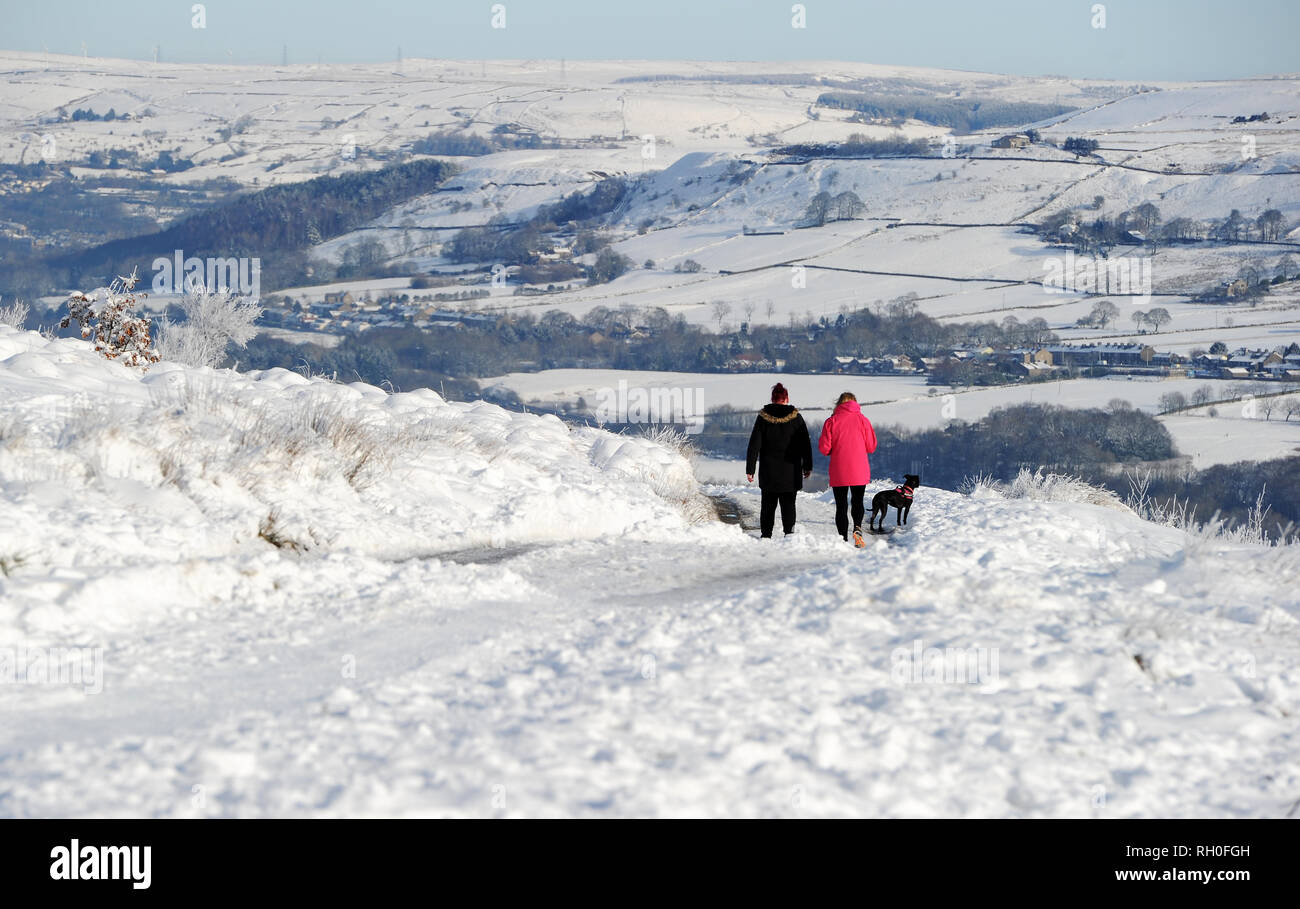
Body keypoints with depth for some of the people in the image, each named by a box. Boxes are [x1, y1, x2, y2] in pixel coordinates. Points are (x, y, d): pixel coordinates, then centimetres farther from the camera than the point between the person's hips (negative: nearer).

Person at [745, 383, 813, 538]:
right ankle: (789, 533, -9)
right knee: (788, 505, 1)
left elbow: (754, 445, -3)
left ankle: (766, 536, 9)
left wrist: (750, 469, 0)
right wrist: (807, 467, 12)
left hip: (768, 472, 1)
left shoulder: (763, 417, -3)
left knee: (768, 505, 9)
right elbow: (805, 444, 3)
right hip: (790, 471, -1)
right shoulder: (796, 417, -2)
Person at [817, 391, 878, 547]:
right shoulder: (862, 419, 0)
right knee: (858, 501, 16)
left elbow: (824, 448, -6)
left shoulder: (831, 421, -3)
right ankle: (857, 527, -10)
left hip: (838, 472, -1)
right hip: (859, 472, 1)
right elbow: (871, 446, 2)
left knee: (841, 506, 7)